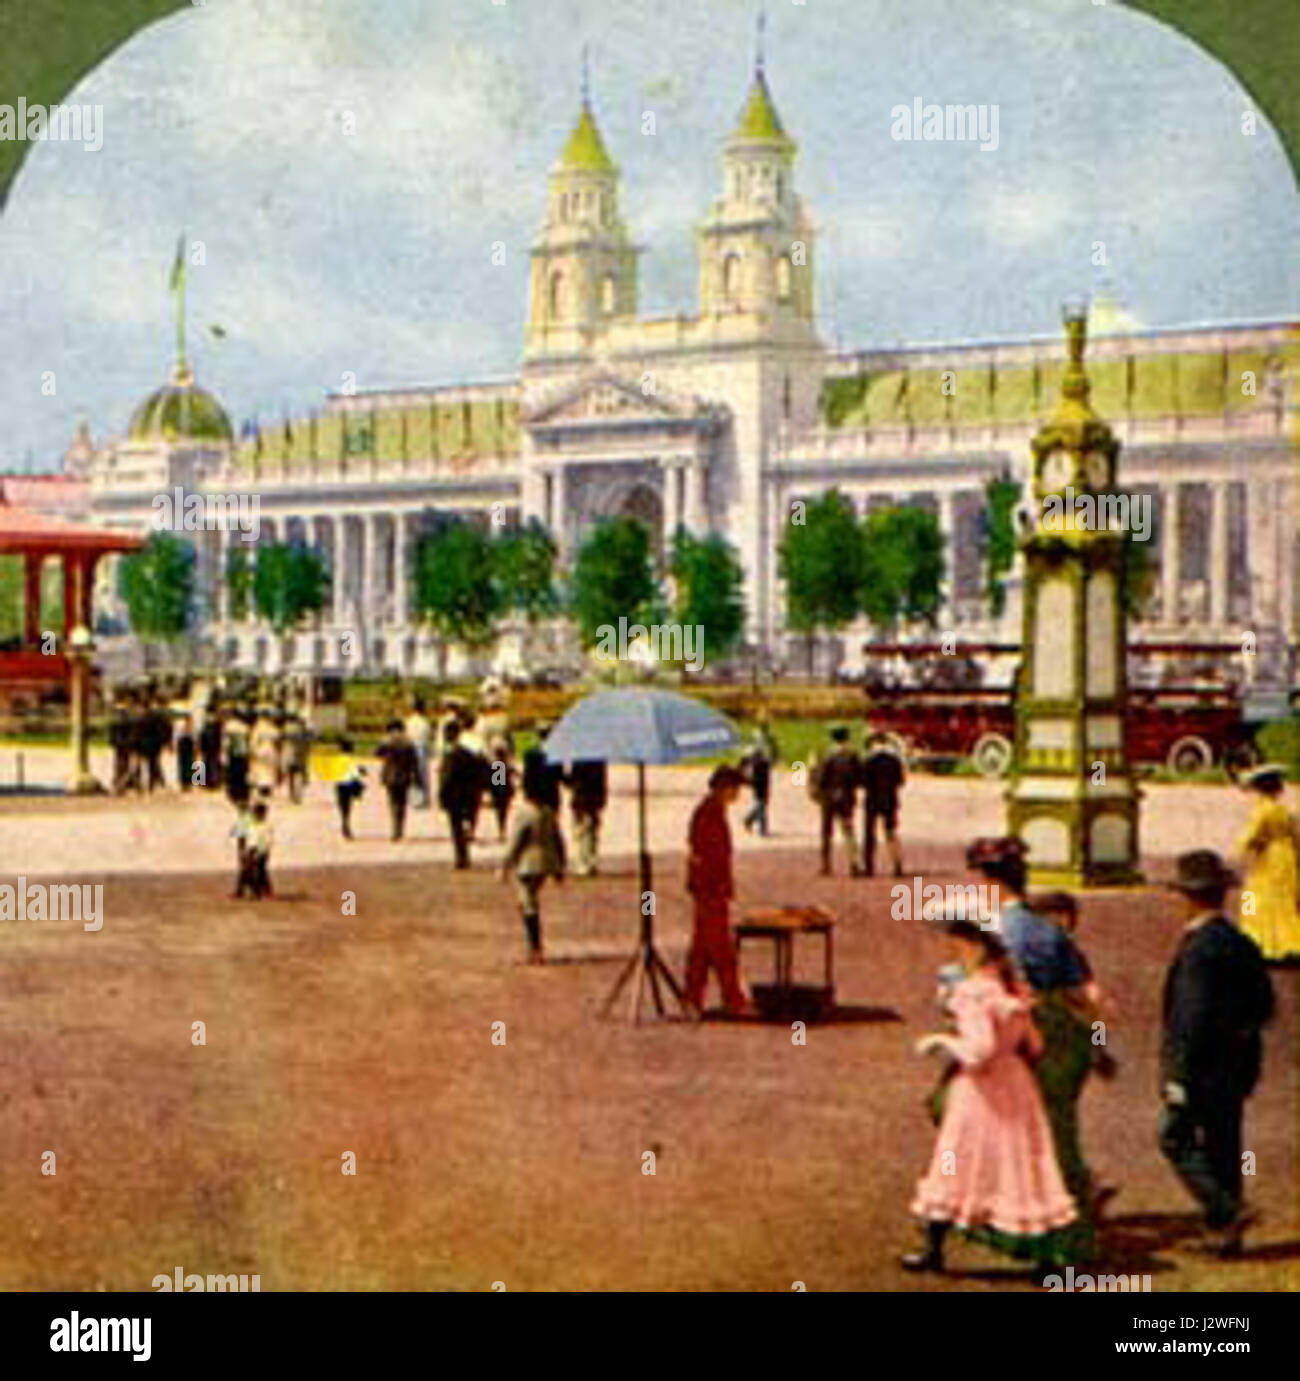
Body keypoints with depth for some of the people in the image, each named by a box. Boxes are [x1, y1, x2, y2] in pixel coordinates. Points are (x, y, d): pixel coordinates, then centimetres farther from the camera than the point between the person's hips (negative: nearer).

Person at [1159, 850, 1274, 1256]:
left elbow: (1192, 1016, -22)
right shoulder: (1242, 944, 9)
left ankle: (1226, 1212, -10)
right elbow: (1265, 1005, 14)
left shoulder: (1197, 948, -18)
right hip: (1238, 1065, 8)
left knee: (1176, 1138, 1)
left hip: (1204, 1065, -8)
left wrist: (1178, 1075, -20)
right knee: (1223, 1144, 14)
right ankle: (1223, 1235, 18)